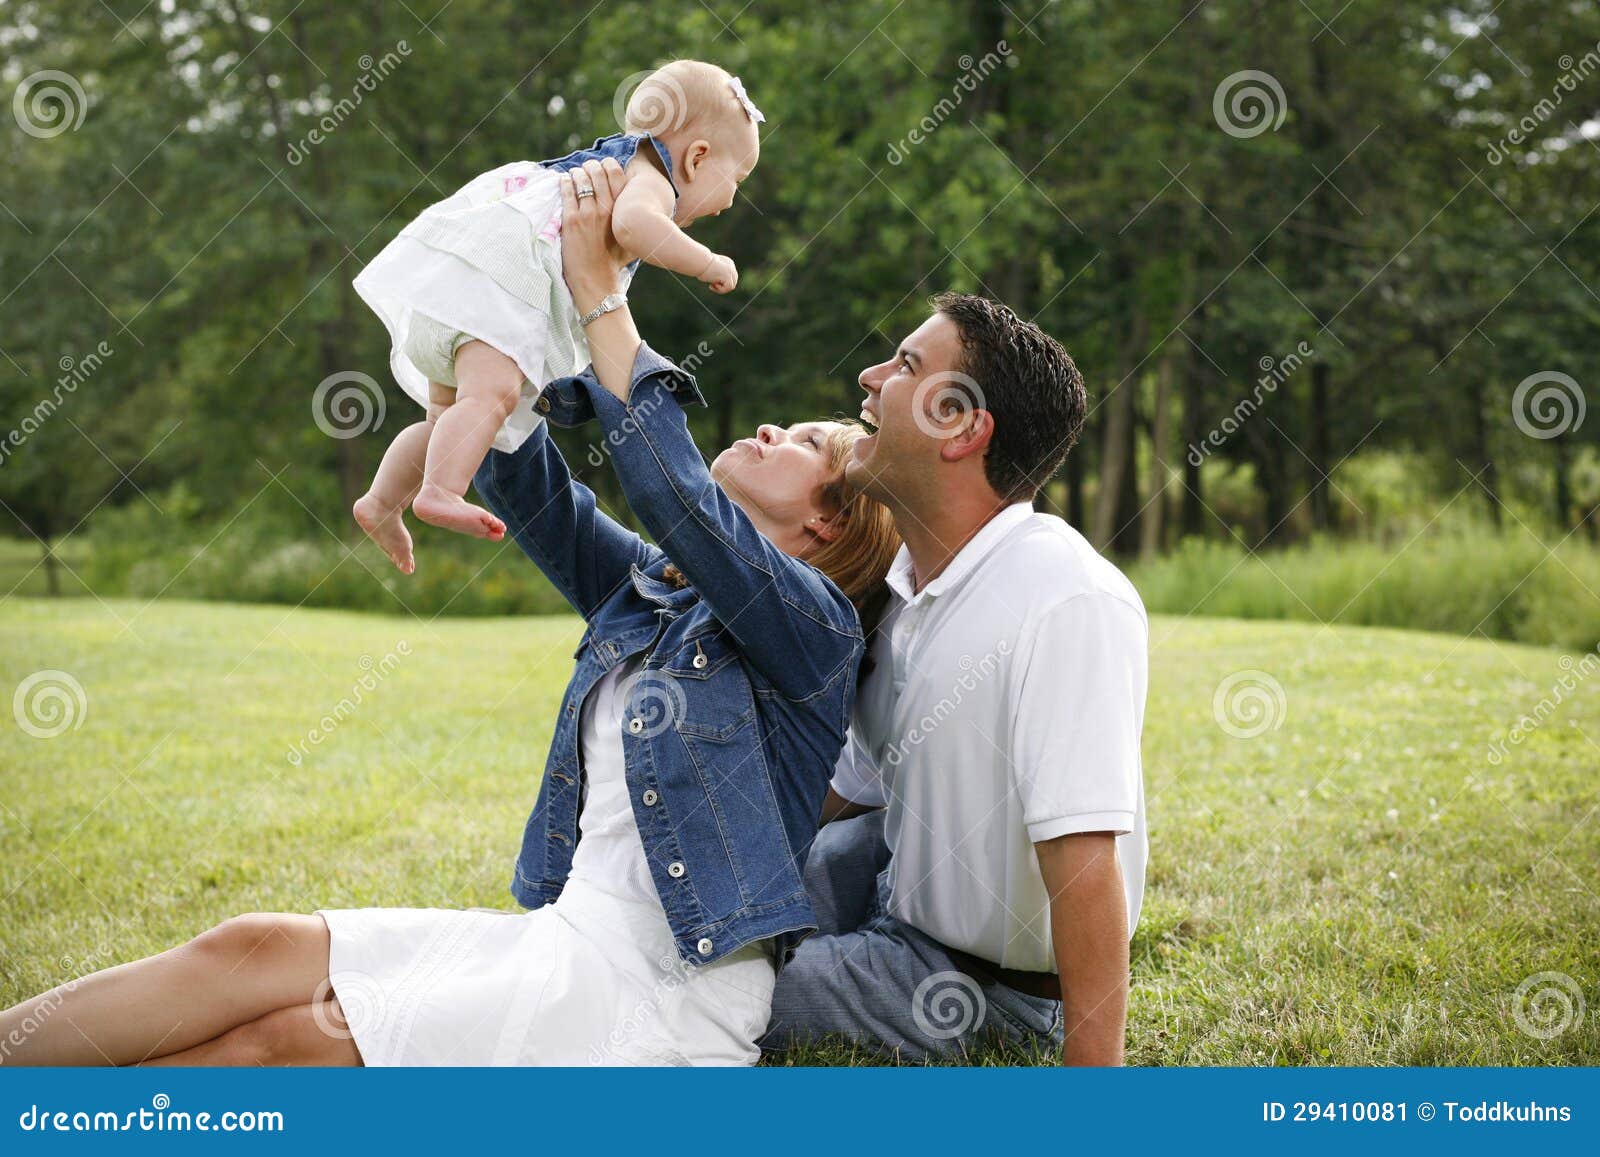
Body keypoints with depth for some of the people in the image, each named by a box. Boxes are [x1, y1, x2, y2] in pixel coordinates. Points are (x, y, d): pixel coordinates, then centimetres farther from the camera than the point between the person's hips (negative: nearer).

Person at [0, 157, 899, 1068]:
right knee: (258, 947, -13)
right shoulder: (644, 589, 18)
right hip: (565, 930, 7)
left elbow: (680, 502, -20)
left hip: (666, 990, -7)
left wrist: (599, 291, -16)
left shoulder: (814, 627, -5)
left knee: (294, 1037, -22)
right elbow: (526, 491, 14)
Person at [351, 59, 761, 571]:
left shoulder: (609, 158, 30)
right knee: (492, 394, -28)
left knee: (447, 418, 20)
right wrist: (707, 263, -14)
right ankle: (440, 493, -44)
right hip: (488, 279, -10)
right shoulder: (651, 182, -1)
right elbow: (632, 223, -24)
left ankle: (381, 504, 27)